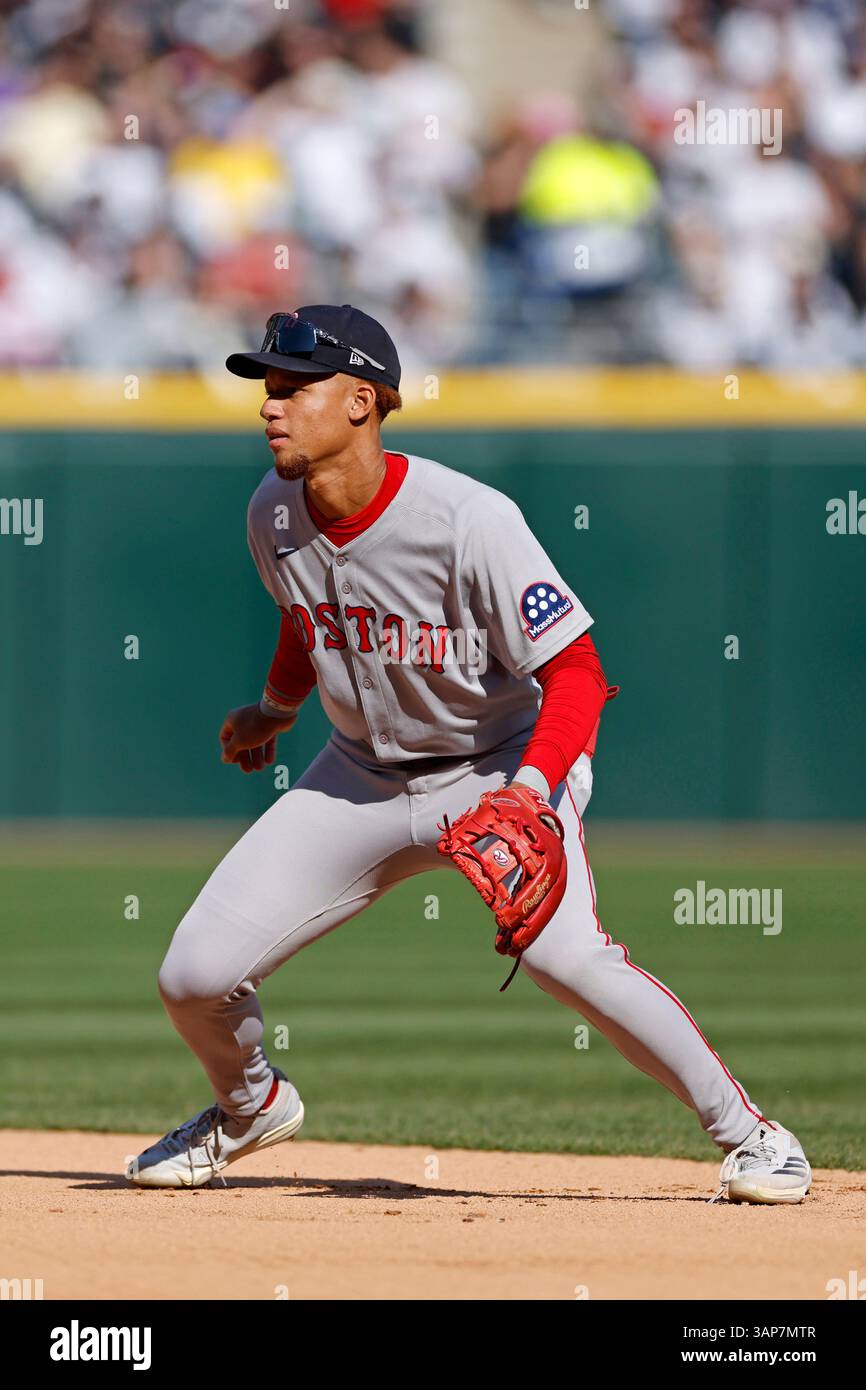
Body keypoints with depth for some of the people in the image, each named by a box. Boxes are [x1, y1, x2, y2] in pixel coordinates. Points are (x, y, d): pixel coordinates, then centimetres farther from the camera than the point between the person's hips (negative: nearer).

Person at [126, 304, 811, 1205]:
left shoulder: (469, 521, -28)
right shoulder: (274, 515, -8)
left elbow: (575, 672, -25)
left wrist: (530, 788, -39)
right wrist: (276, 709, 30)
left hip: (502, 762, -6)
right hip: (362, 776, 6)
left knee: (562, 952, -32)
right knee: (194, 976, -4)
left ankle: (745, 1129, -14)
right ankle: (249, 1105, 32)